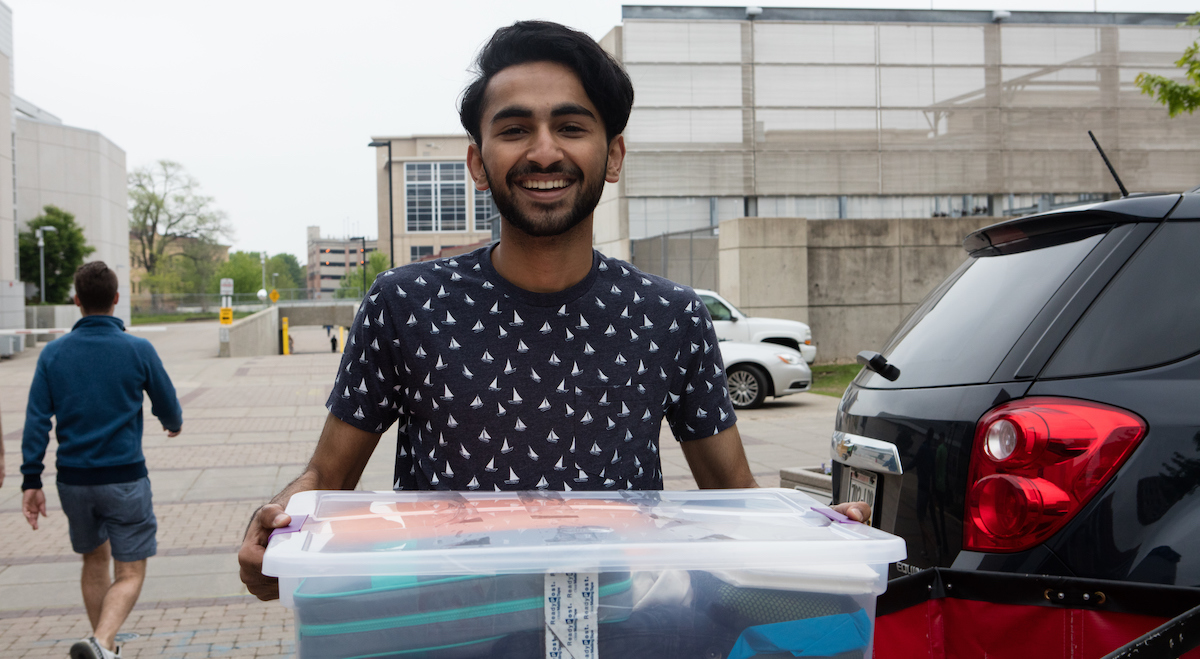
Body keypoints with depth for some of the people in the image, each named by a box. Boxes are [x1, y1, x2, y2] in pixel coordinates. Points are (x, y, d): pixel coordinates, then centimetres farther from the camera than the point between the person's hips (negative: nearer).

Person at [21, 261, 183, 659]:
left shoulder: (53, 354, -1)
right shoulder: (138, 351, -8)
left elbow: (36, 421, -3)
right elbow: (167, 407, 3)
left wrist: (32, 481, 1)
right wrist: (174, 424, 26)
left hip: (73, 478, 4)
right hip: (124, 477, -4)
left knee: (95, 560, 22)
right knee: (130, 572, 1)